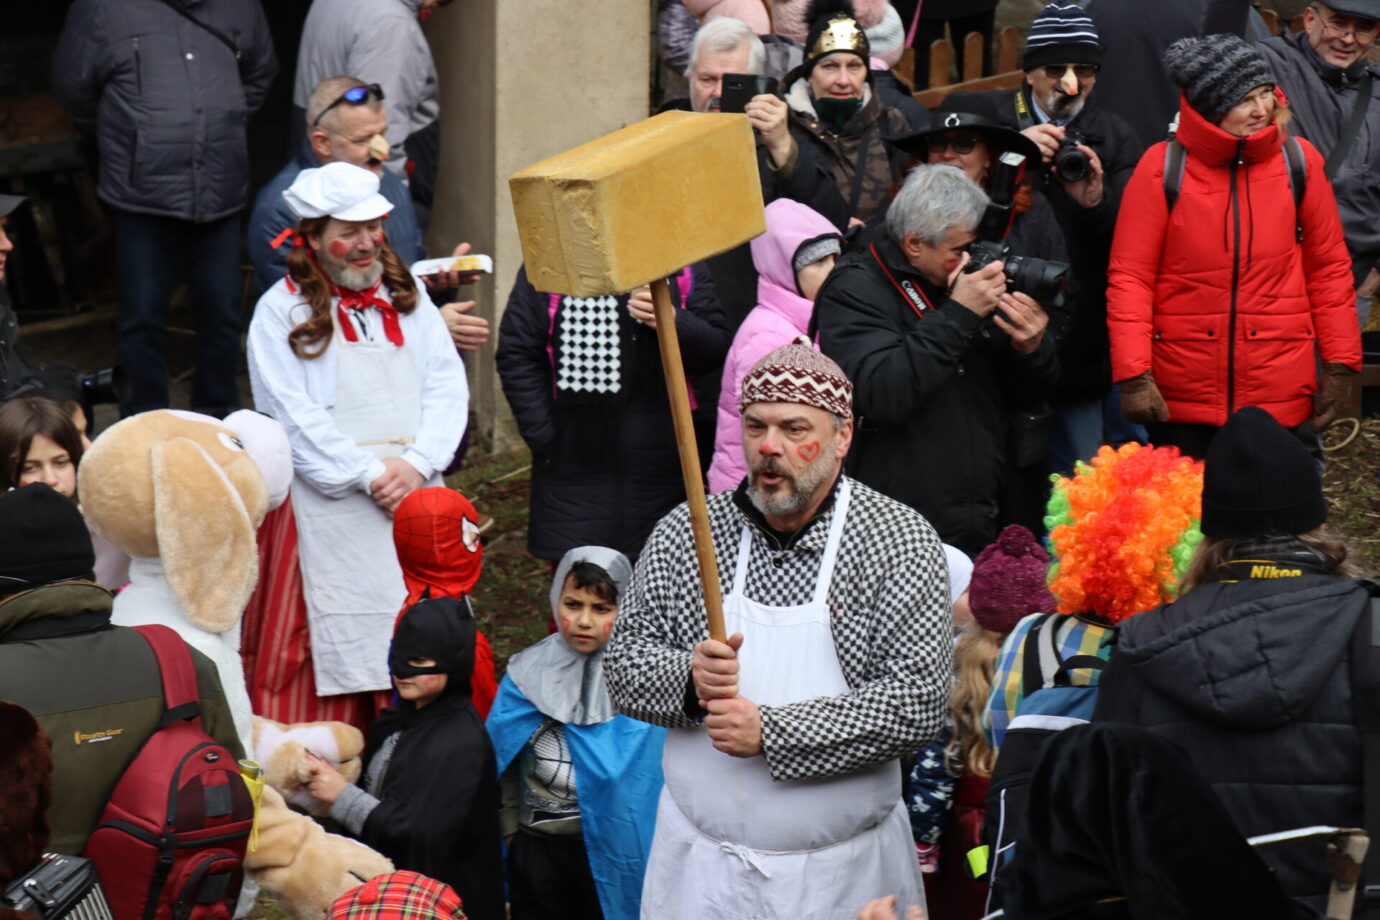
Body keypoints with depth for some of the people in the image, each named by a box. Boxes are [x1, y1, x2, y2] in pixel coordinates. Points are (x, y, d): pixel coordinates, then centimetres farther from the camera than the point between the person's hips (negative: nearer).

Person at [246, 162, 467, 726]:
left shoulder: (407, 297, 12)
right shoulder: (281, 312, -1)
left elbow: (447, 386, 7)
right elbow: (292, 417, -8)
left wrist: (416, 463, -9)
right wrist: (370, 476, -13)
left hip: (414, 497, 4)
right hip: (329, 506, -4)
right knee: (338, 646, -5)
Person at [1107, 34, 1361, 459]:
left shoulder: (1299, 161, 3)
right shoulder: (1163, 168, -3)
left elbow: (1329, 268, 9)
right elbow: (1129, 277, -4)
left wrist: (1340, 362, 4)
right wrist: (1133, 374, -12)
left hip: (1281, 399, 1)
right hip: (1180, 400, -1)